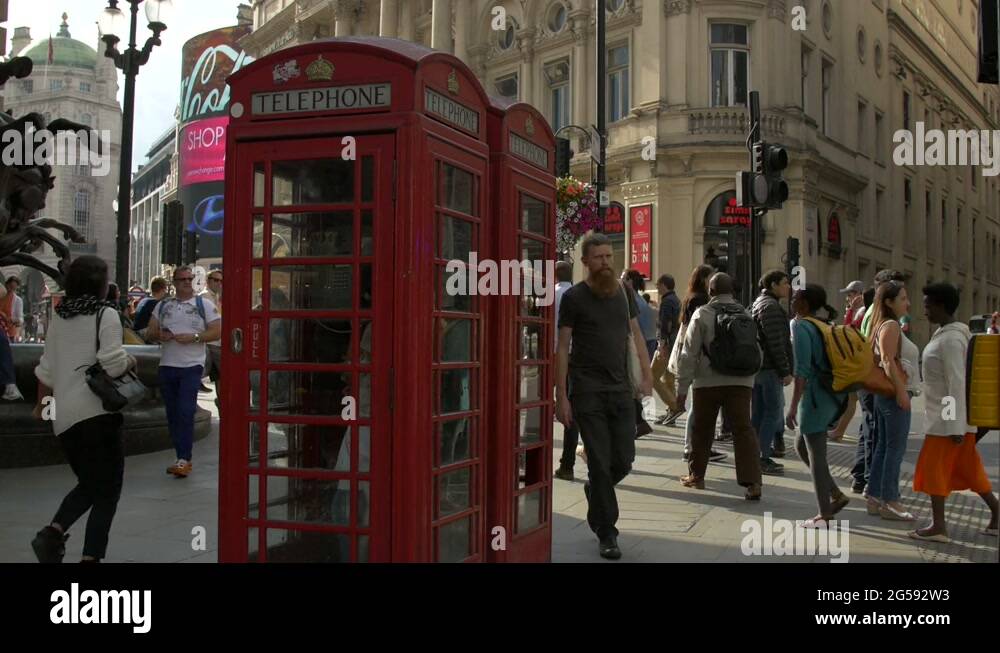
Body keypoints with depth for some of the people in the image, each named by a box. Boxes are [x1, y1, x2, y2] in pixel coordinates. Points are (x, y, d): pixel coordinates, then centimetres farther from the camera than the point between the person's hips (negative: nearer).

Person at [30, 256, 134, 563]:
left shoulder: (59, 318, 12)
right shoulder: (106, 315, -6)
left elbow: (46, 370, 16)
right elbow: (112, 365, -15)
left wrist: (42, 404, 30)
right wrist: (131, 361, 6)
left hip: (64, 415, 6)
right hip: (96, 410, -6)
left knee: (88, 484, 21)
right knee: (106, 491, 4)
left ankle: (53, 533, 2)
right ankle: (92, 555, -2)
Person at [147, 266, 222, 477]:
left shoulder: (204, 304, 4)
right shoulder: (163, 306, 15)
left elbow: (217, 331, -3)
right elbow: (149, 333, 14)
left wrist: (194, 337, -16)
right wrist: (160, 335, -8)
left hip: (192, 366, -5)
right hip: (167, 365, 5)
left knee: (185, 412, -14)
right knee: (172, 414, 7)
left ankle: (184, 460, -13)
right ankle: (183, 458, 15)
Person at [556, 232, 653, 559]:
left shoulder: (624, 293, 10)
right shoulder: (574, 297, -4)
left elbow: (636, 334, 17)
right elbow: (562, 348, -4)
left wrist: (647, 375, 6)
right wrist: (561, 397, -9)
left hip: (621, 389, 4)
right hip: (588, 391, -4)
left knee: (623, 460, 4)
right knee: (600, 462, -1)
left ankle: (594, 491, 36)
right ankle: (607, 533, 12)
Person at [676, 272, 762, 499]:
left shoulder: (702, 314, -2)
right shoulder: (745, 315, 11)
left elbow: (690, 353, -6)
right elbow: (757, 351, 14)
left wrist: (682, 386, -3)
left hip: (709, 382, -2)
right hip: (741, 381, 2)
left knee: (702, 429, 14)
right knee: (743, 429, -2)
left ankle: (696, 475, 27)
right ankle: (752, 482, -13)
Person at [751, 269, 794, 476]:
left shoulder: (759, 303, 19)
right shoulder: (771, 306, -14)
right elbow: (776, 343, -20)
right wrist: (786, 371, -17)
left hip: (757, 366, 10)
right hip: (770, 368, -10)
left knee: (758, 413, 12)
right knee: (773, 412, -5)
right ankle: (763, 459, -5)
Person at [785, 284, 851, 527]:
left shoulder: (801, 327, -13)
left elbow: (802, 370, -19)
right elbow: (830, 362, 15)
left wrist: (793, 406, -18)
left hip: (815, 396, -8)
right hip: (831, 396, 8)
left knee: (816, 455, 0)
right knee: (802, 446, 21)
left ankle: (824, 516, 8)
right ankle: (836, 494, 20)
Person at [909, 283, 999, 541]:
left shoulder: (951, 339, -19)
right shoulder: (945, 334, 11)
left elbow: (957, 384, -22)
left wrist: (956, 426, -22)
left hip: (949, 417, -9)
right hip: (945, 414, 9)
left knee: (934, 467, -2)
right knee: (967, 468, 15)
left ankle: (938, 525, 4)